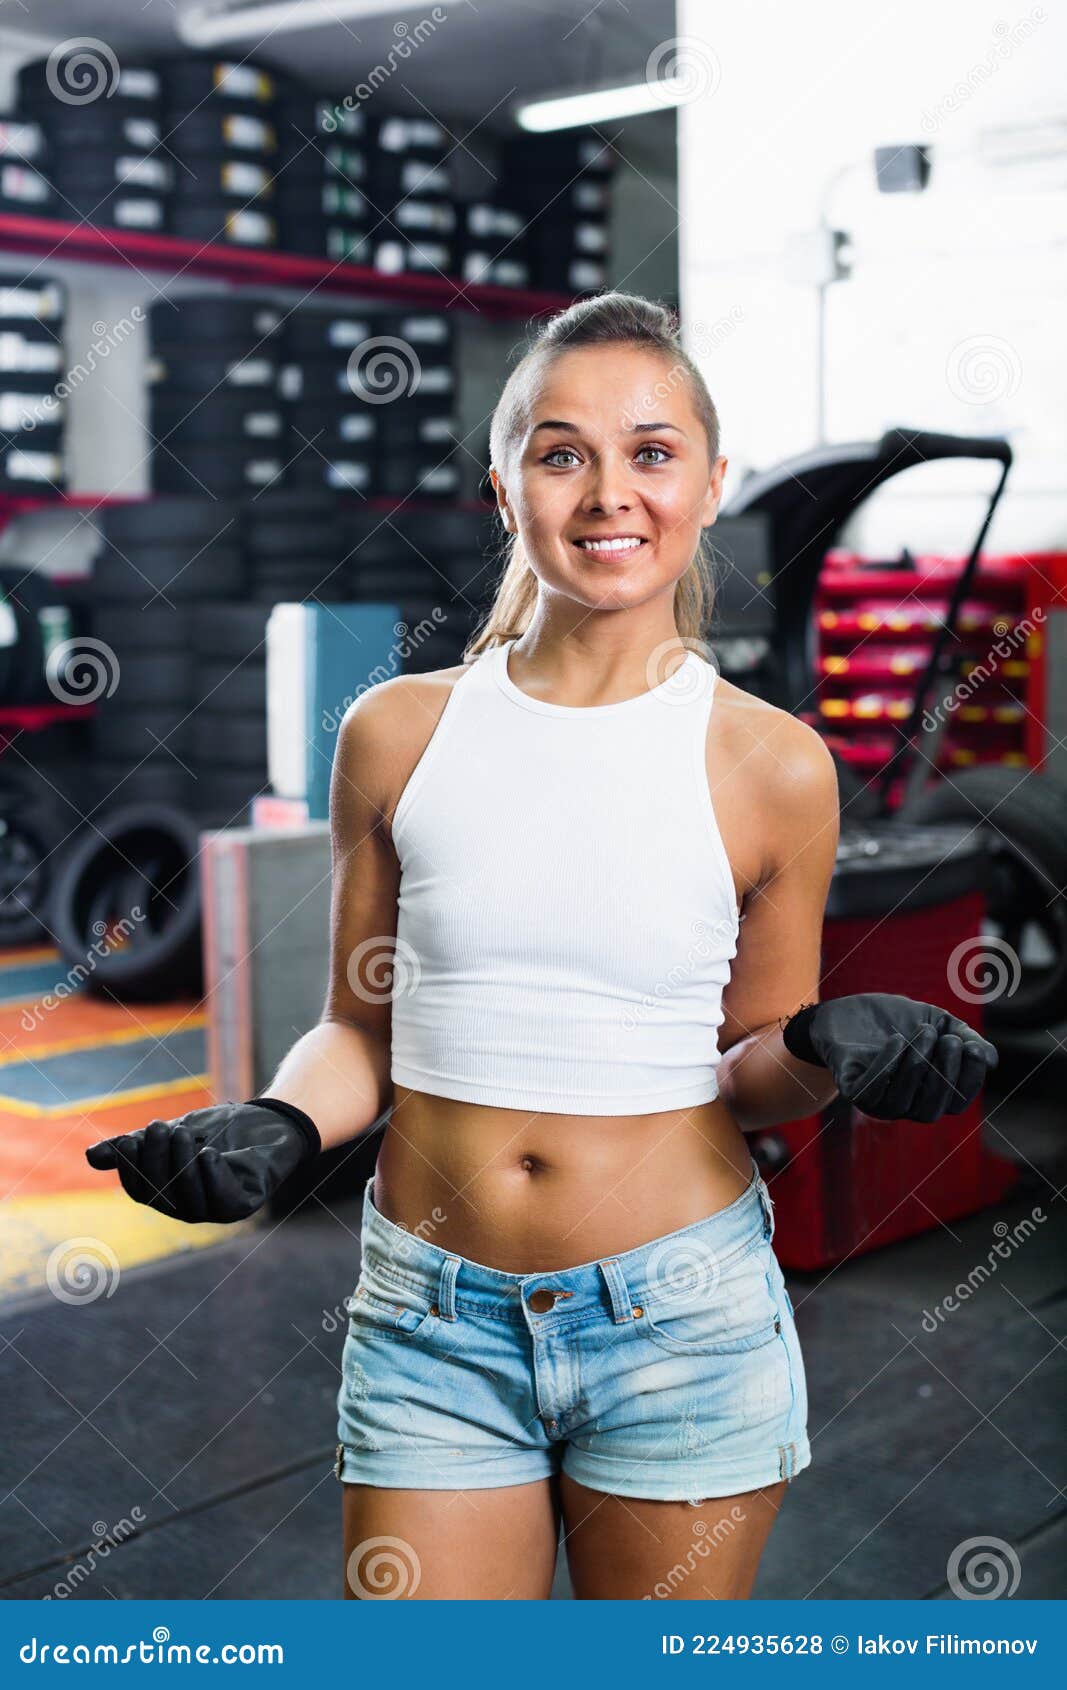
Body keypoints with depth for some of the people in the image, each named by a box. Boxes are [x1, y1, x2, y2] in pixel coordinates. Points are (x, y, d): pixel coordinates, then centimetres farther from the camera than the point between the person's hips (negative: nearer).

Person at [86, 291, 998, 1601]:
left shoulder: (771, 766, -5)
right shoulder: (398, 733, -2)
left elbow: (754, 1075, 6)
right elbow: (359, 1027, 8)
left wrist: (825, 1050, -15)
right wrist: (275, 1126, -11)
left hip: (682, 1315, 0)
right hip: (435, 1320, 1)